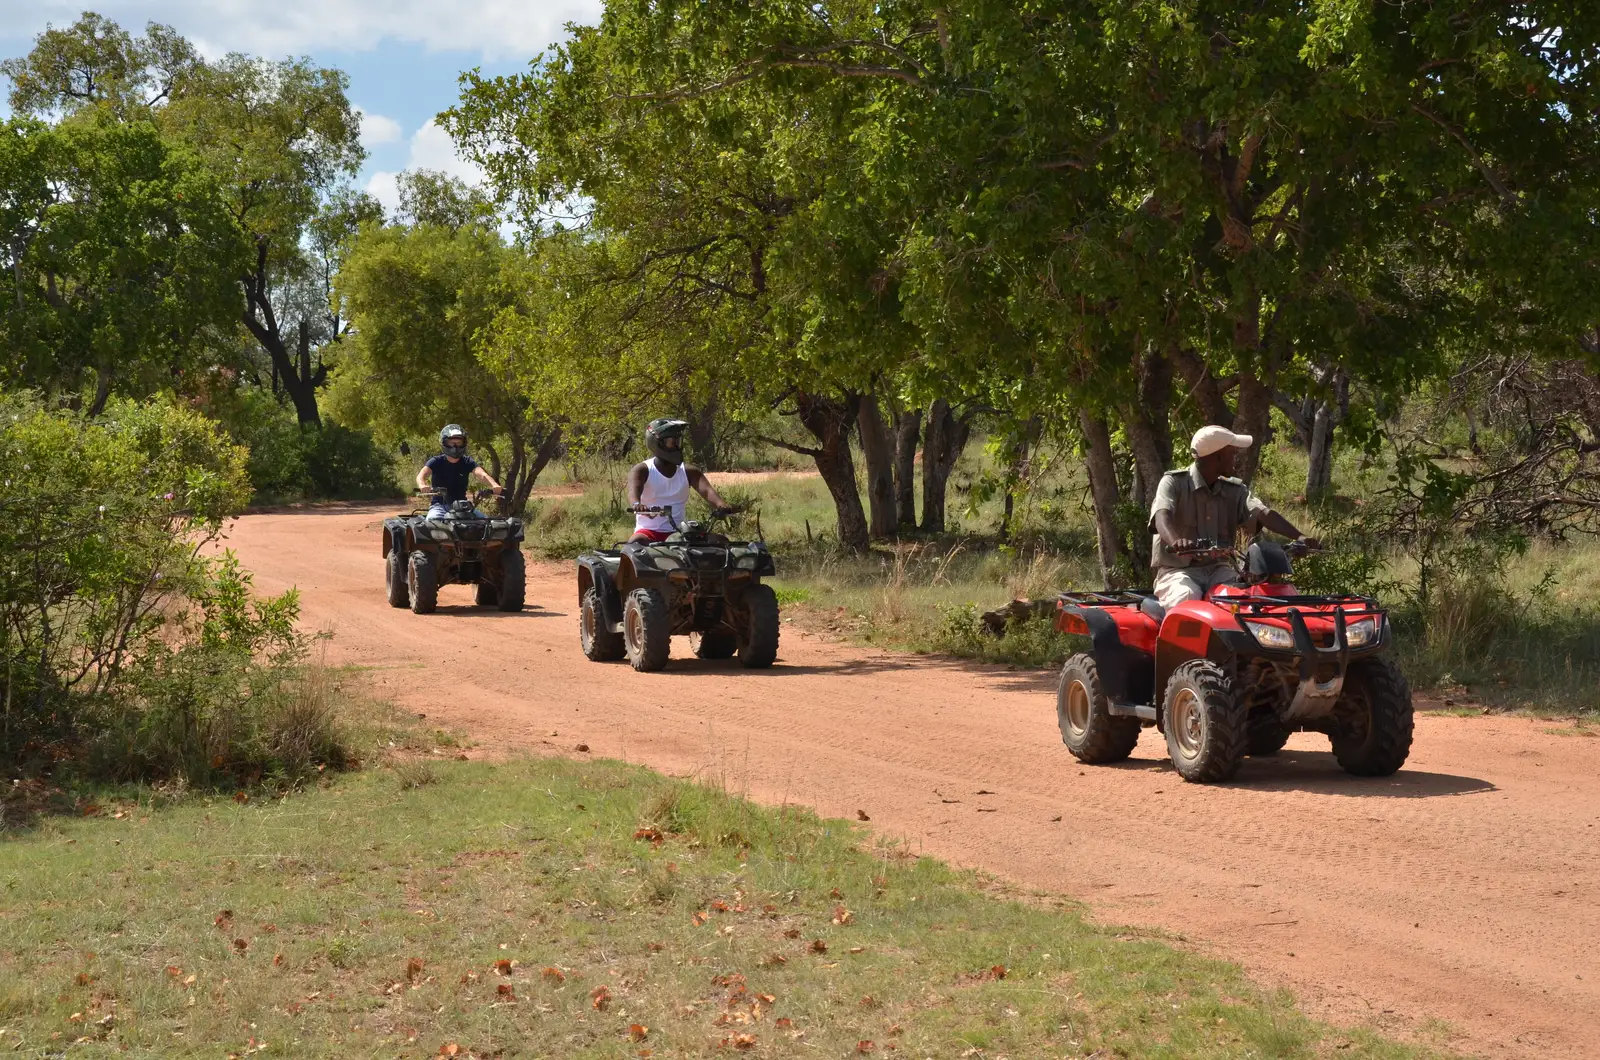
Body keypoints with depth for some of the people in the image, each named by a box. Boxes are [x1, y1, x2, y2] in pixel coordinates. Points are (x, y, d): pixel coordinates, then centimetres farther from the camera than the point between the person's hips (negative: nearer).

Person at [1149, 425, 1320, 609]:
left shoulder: (1235, 490, 11)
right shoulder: (1173, 482, -4)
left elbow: (1263, 513, -6)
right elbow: (1162, 517, -24)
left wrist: (1299, 537, -25)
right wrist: (1176, 541, -49)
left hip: (1219, 571, 4)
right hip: (1178, 571, -4)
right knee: (1187, 599, -37)